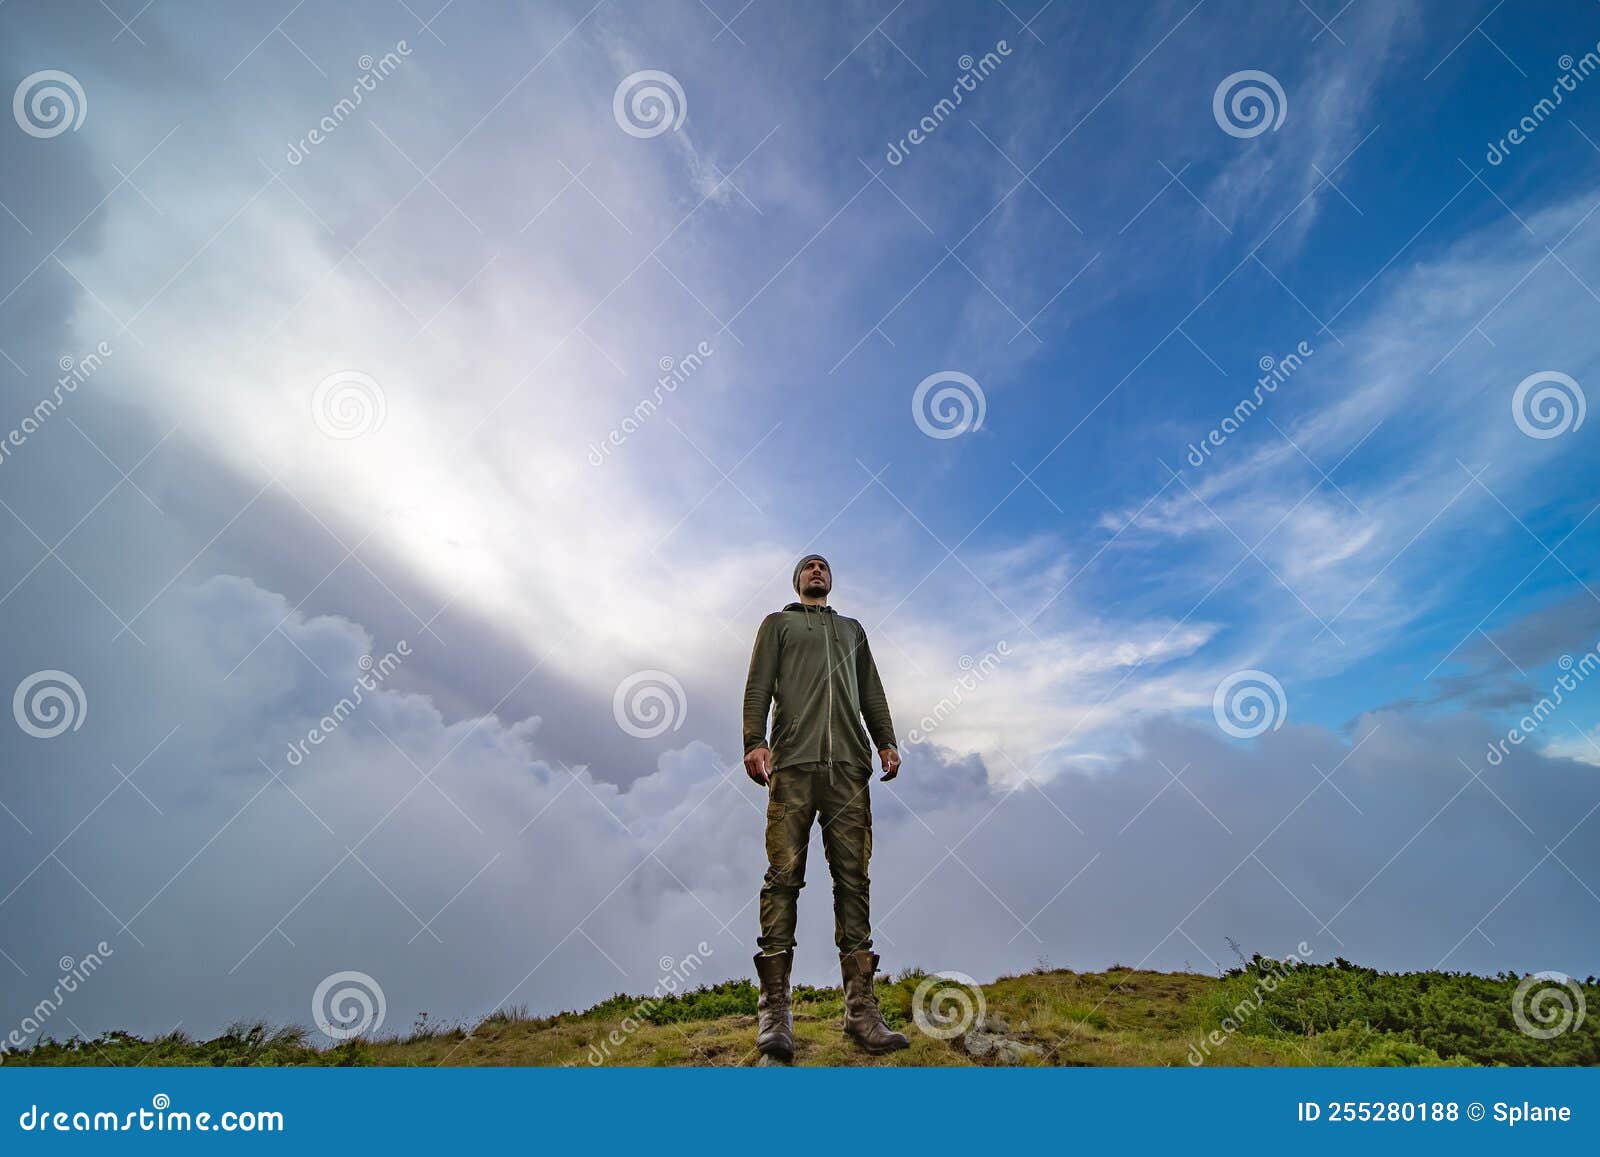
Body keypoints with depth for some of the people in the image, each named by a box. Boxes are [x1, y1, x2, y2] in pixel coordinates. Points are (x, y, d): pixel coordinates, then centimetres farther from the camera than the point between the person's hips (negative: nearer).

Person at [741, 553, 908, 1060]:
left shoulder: (852, 629, 29)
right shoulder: (778, 623, 20)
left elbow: (872, 694, 21)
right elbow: (758, 687, 7)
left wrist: (887, 742, 5)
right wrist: (754, 742, -9)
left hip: (849, 767, 3)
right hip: (792, 764, -2)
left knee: (853, 881, -3)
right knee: (783, 879, -8)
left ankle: (861, 1010, -1)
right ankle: (774, 1011, -5)